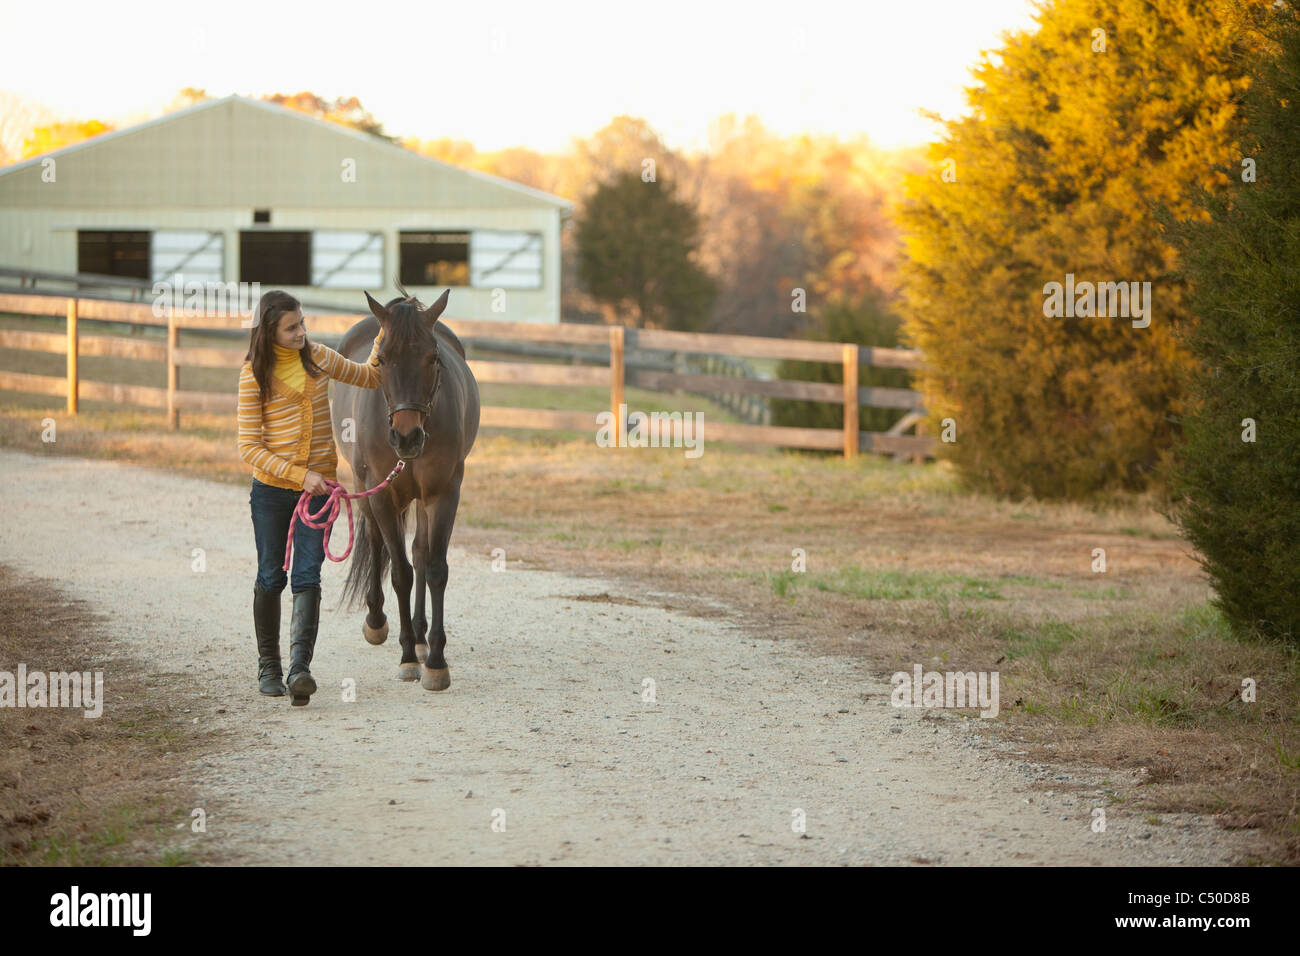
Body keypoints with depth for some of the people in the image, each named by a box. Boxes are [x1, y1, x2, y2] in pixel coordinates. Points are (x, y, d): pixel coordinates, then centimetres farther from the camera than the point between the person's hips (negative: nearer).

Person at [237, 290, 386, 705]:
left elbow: (368, 377, 19)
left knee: (307, 577, -10)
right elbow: (249, 447, -11)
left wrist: (385, 339, 0)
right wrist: (299, 475, -19)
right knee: (271, 578, 8)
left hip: (319, 485, 2)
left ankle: (299, 666, -21)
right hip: (271, 488, -2)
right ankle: (268, 666, 23)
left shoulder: (317, 357, 3)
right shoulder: (254, 375, -9)